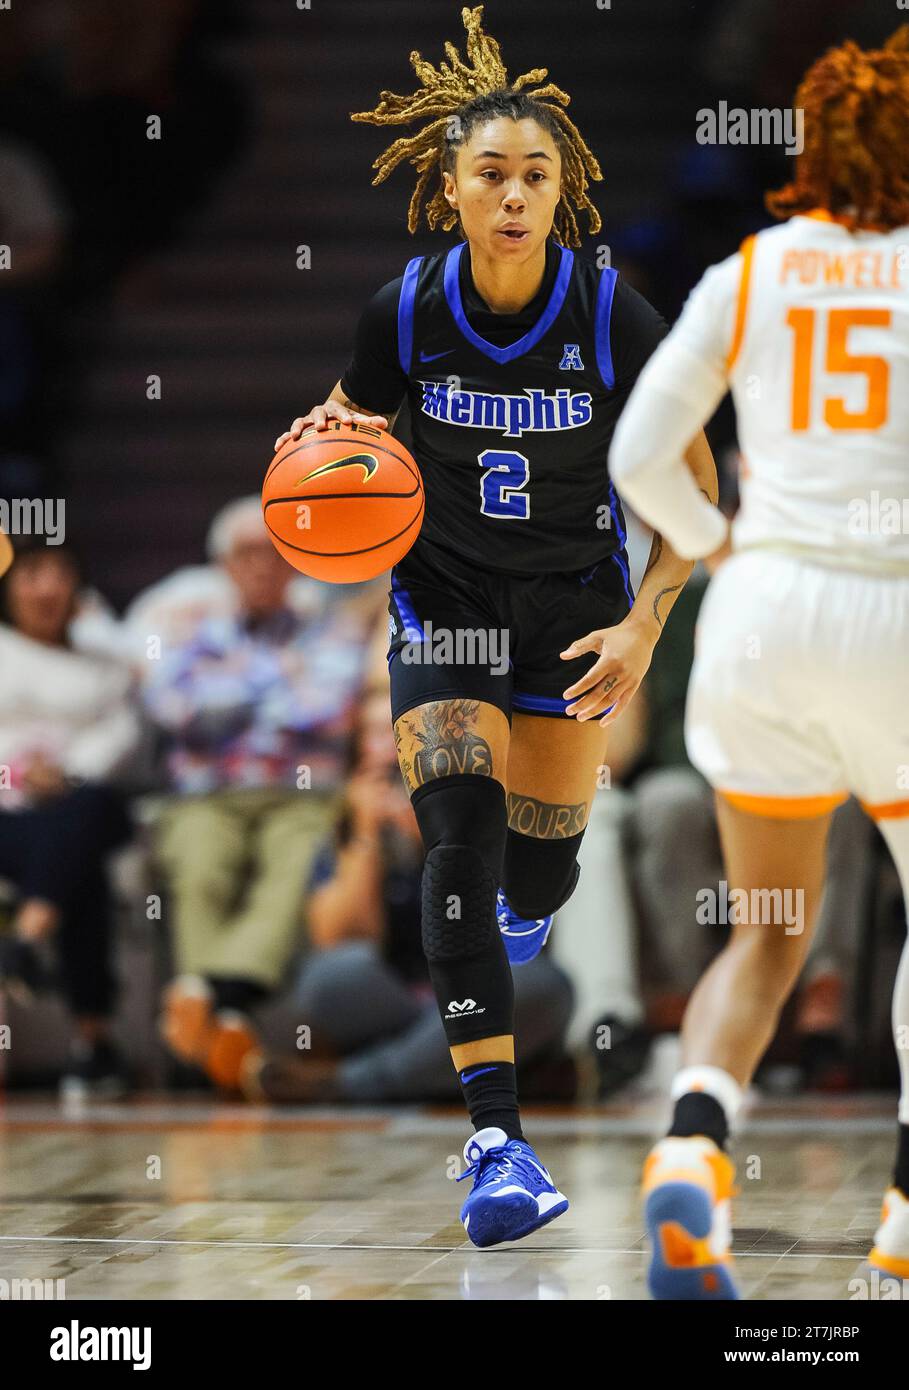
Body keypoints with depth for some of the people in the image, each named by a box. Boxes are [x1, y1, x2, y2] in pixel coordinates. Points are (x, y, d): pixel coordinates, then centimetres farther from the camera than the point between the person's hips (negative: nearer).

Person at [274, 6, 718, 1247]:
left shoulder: (613, 315, -17)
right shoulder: (405, 313, -14)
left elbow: (694, 487, -9)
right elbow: (353, 424, 5)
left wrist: (643, 627, -18)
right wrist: (331, 436, -20)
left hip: (577, 602, 0)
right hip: (446, 597, 0)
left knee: (542, 870, 9)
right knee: (460, 836, -18)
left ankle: (523, 910, 52)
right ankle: (497, 1138, -22)